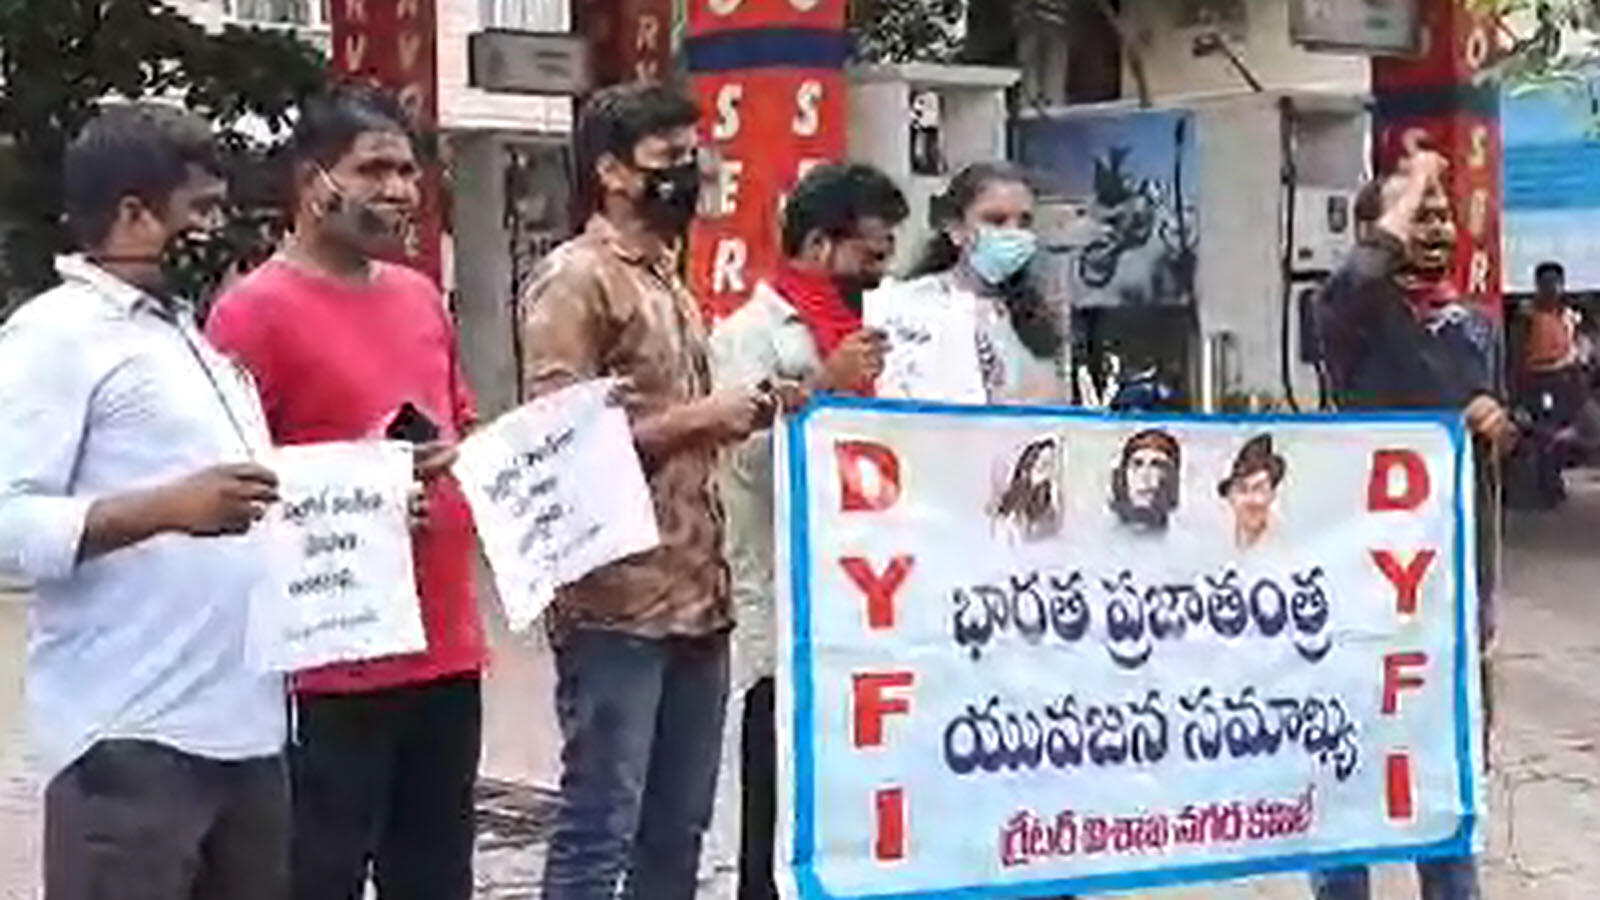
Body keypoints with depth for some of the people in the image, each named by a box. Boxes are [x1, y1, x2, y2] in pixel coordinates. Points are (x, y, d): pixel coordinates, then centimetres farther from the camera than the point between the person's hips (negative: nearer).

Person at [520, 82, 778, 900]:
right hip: (618, 603, -9)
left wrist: (739, 412, 8)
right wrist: (700, 416, -16)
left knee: (678, 827, 13)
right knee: (599, 830, -4)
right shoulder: (574, 279, -9)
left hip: (695, 595, 9)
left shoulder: (669, 280, 19)